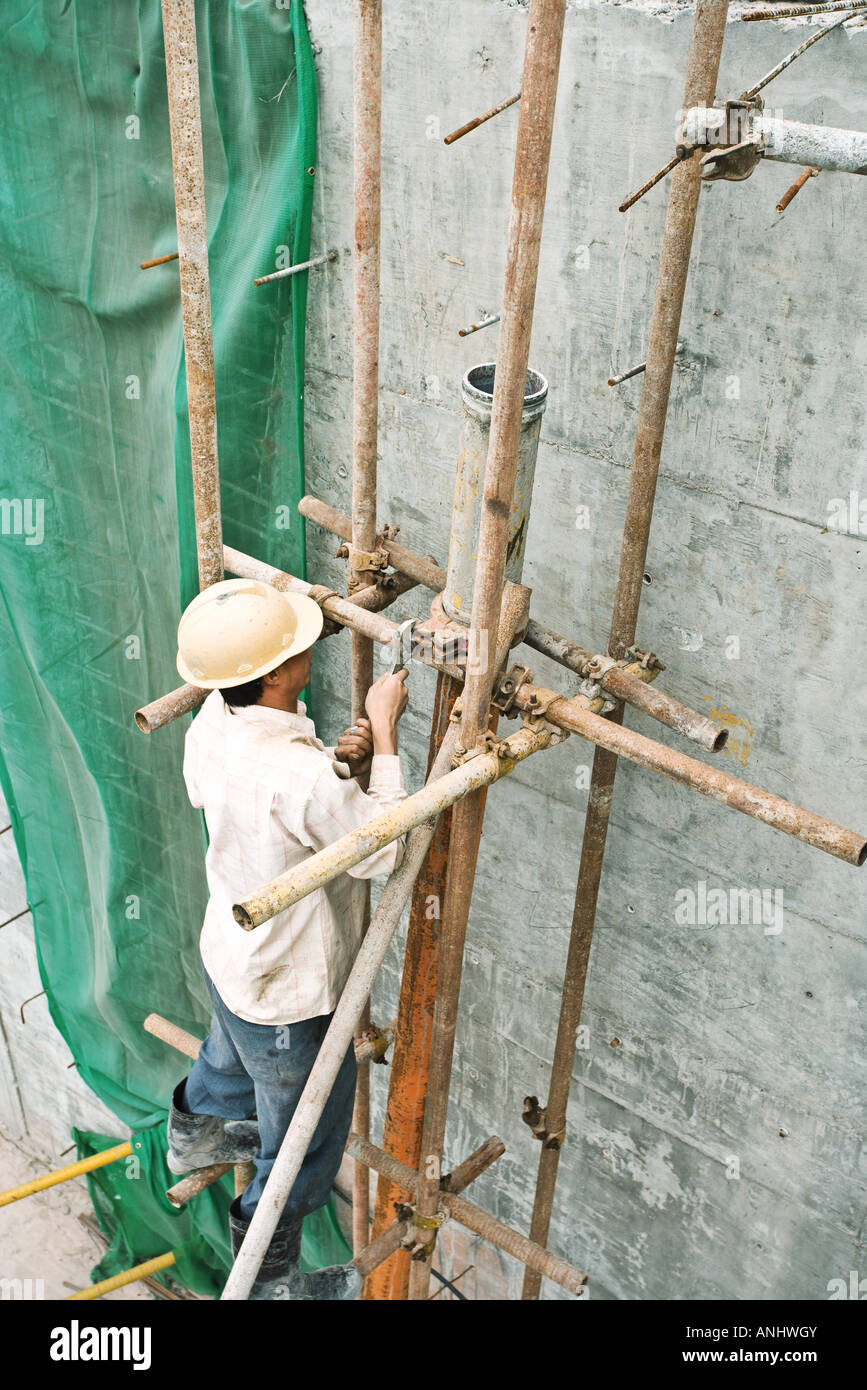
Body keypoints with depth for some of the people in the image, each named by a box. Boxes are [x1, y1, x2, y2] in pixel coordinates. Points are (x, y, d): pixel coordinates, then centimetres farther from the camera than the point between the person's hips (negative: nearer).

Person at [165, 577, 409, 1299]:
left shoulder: (215, 721, -14)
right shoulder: (299, 777, -40)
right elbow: (382, 852, -23)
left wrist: (344, 763, -17)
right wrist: (383, 734, -22)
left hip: (230, 954, 8)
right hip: (290, 996, -8)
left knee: (231, 1054, 39)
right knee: (306, 1142, 18)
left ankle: (196, 1133, 70)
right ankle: (269, 1278, 43)